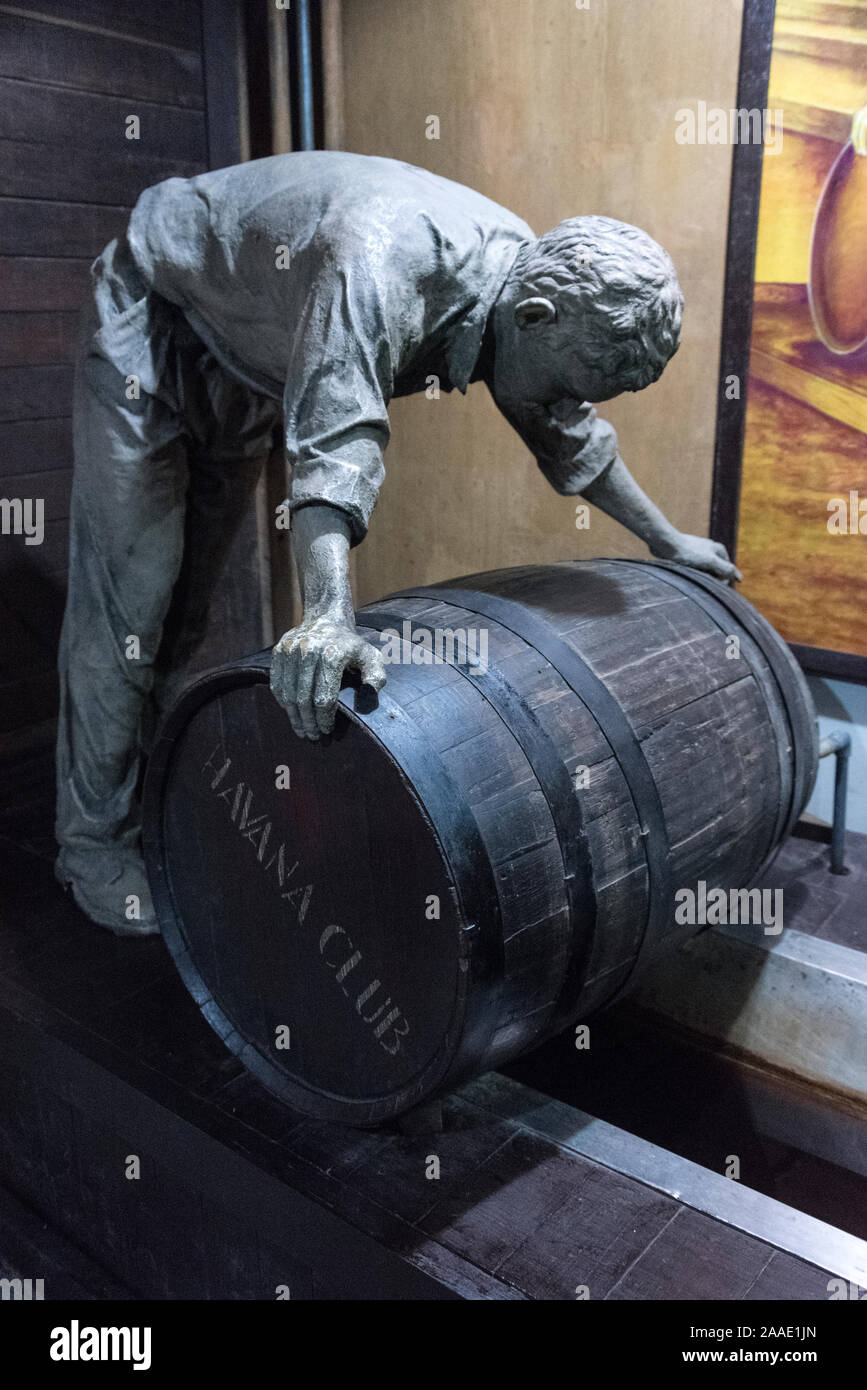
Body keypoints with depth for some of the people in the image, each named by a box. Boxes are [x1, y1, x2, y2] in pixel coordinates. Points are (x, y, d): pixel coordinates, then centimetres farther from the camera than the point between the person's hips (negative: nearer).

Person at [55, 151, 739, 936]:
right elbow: (336, 443, -52)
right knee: (129, 594, -8)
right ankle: (96, 840, 3)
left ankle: (146, 793, 21)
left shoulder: (533, 277, -13)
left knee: (187, 595, 8)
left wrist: (666, 540, 6)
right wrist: (329, 613, -64)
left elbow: (569, 436, 1)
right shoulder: (383, 261, -39)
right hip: (152, 320, -7)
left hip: (244, 369, 7)